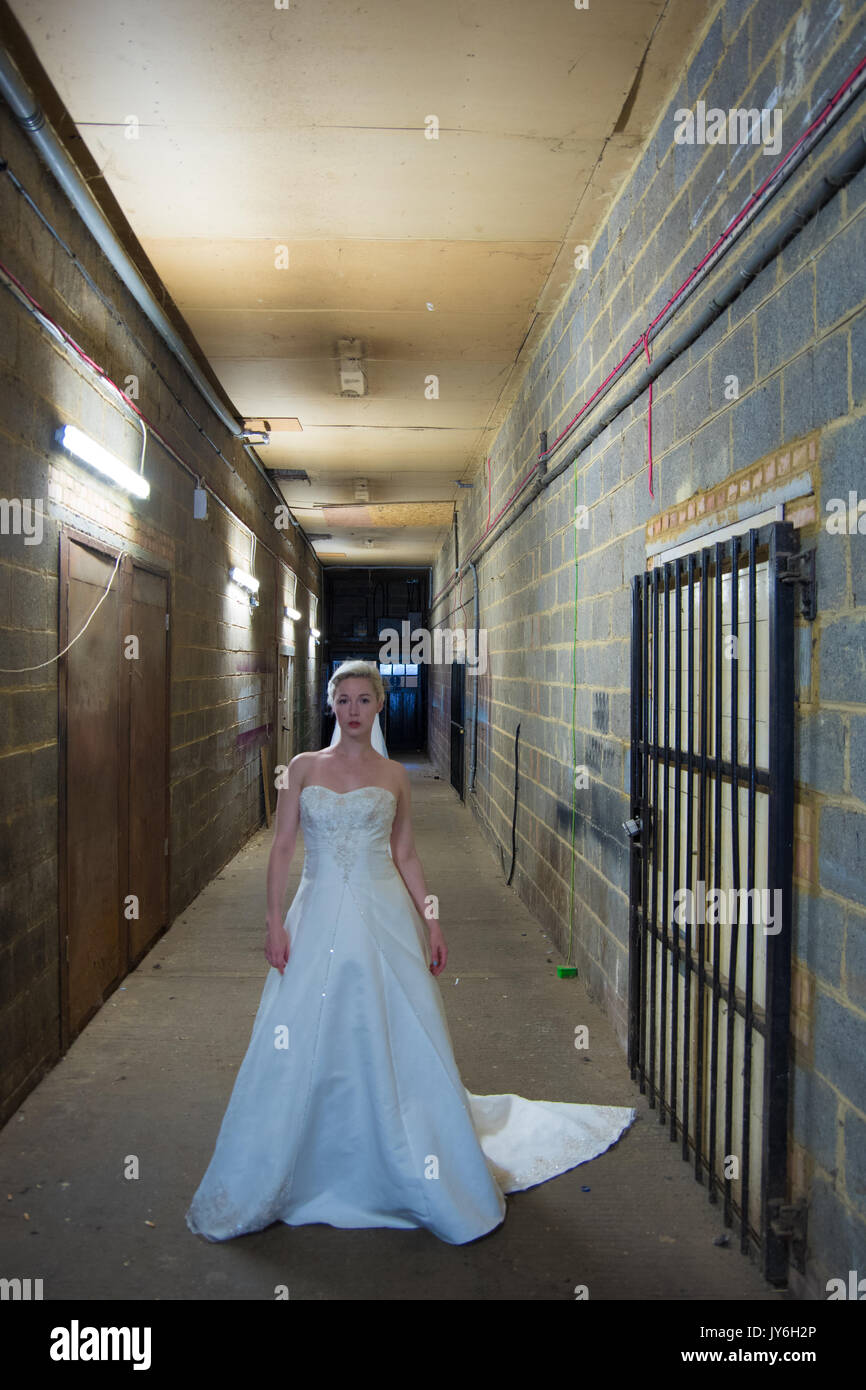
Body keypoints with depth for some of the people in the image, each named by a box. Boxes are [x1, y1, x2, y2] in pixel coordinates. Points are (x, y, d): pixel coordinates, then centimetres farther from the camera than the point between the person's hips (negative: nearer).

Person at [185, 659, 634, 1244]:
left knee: (402, 1045, 1)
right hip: (318, 919, 0)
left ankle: (432, 1183, 19)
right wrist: (275, 922, -6)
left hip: (383, 920, 0)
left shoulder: (394, 775, 6)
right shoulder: (304, 767, 5)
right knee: (300, 1049, 3)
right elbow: (282, 847, 2)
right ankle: (266, 1183, 23)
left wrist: (431, 920, 1)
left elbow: (405, 854, 10)